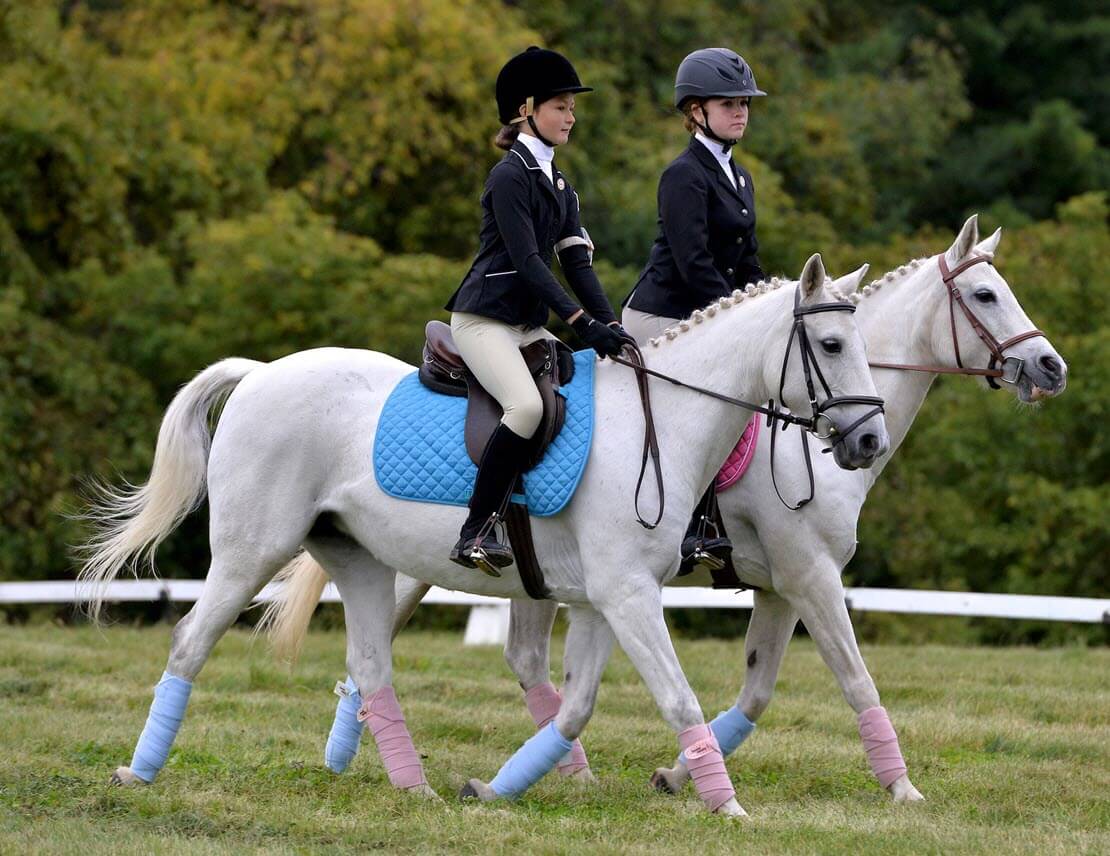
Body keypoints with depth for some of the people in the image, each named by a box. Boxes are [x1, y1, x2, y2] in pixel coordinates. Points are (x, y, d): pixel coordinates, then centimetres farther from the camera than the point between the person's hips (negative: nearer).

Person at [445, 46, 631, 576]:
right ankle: (476, 533, -27)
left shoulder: (558, 185, 17)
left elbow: (576, 262, 9)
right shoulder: (510, 176, -11)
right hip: (485, 318, -10)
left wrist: (609, 323, -5)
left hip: (529, 324, 10)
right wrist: (582, 322, -25)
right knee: (527, 404, -30)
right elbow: (527, 260, -19)